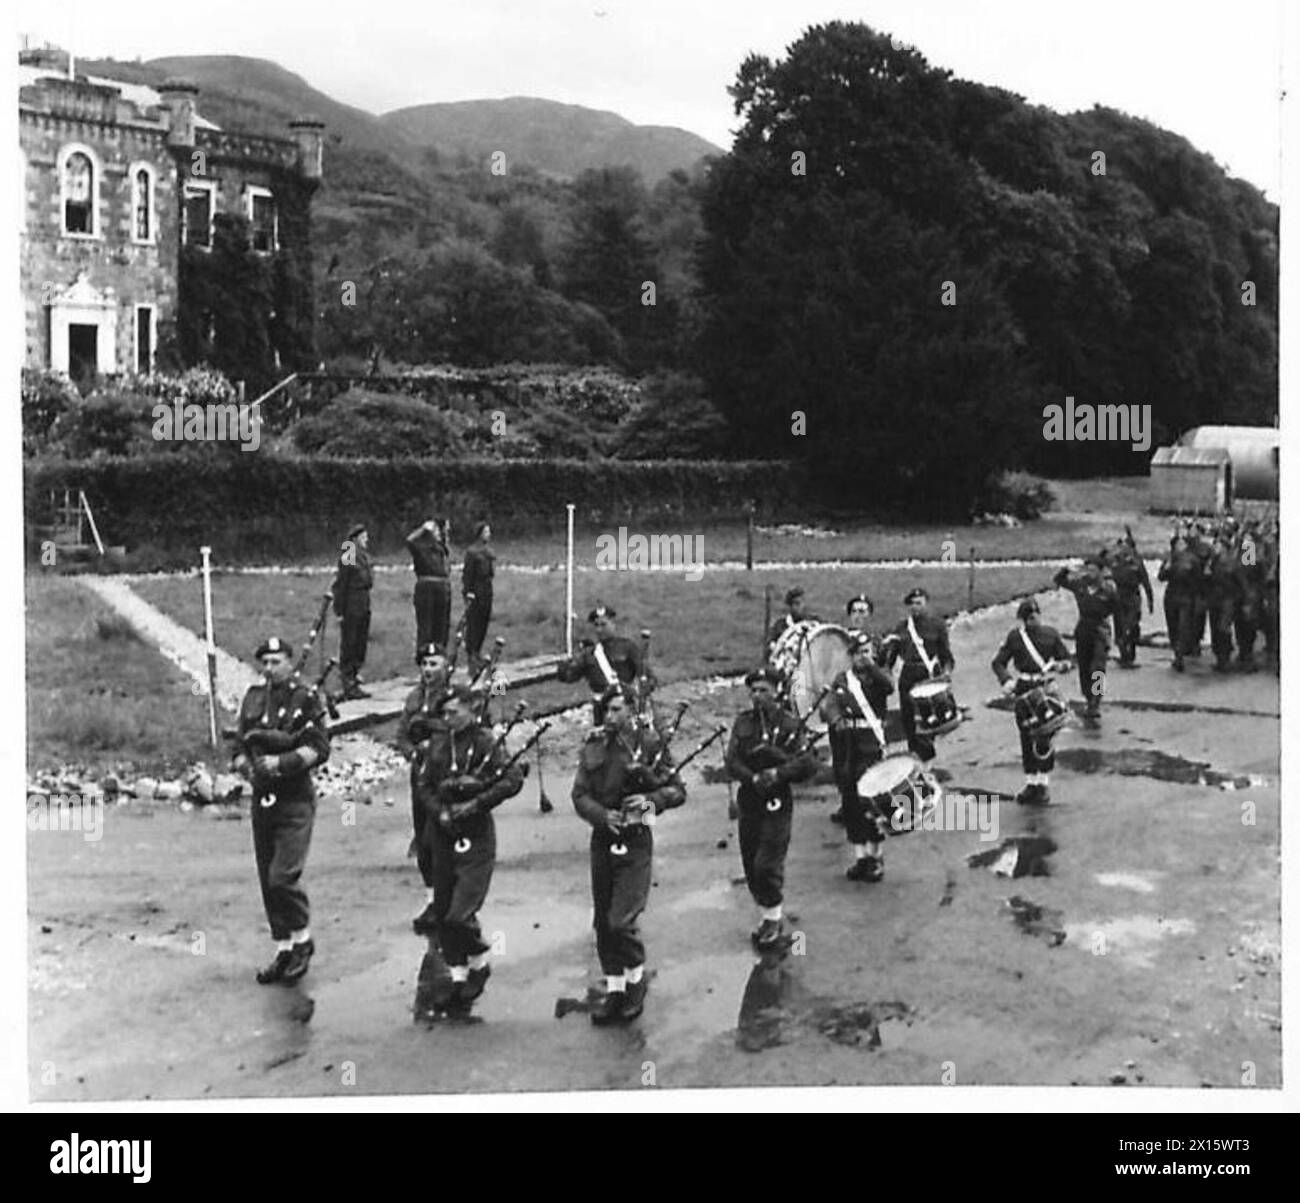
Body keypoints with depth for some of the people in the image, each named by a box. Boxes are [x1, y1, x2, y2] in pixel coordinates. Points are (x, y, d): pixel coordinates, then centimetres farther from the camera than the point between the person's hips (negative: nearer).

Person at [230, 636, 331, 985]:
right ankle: (283, 951, 20)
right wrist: (246, 766, -6)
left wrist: (280, 762, -20)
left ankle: (303, 940, 8)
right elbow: (239, 747, 14)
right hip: (262, 799, 6)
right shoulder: (253, 699, 10)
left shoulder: (306, 700, -5)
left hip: (295, 802, -6)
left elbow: (319, 749, -11)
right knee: (267, 881, 9)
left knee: (283, 877, -13)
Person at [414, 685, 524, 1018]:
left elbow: (513, 780, -17)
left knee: (460, 915, -12)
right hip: (442, 836, 6)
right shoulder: (438, 741, 8)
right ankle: (458, 977, 24)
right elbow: (423, 783, 8)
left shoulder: (486, 743, -8)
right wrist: (440, 811, -9)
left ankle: (479, 963, 16)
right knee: (441, 915, 10)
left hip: (475, 838, -6)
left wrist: (474, 805, -20)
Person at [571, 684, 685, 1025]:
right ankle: (614, 990, 22)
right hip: (602, 839, 4)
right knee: (602, 922, 9)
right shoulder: (593, 747, 4)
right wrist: (603, 815, -18)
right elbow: (579, 795, 0)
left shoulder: (649, 744, -5)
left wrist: (652, 800, -21)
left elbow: (678, 790, -2)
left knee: (621, 921, -10)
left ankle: (637, 980, 14)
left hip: (635, 842, -4)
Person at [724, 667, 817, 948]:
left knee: (767, 866, -8)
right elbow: (732, 762, -4)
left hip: (777, 803, -4)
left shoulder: (789, 724, -4)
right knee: (751, 867, 9)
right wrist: (754, 779, -20)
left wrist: (778, 772, -23)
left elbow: (808, 764, -11)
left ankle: (773, 920, 9)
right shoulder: (742, 723, 6)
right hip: (749, 801, 4)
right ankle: (766, 918, 25)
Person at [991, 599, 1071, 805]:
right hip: (1023, 690, 2)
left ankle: (1044, 784, 4)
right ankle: (1030, 782, 16)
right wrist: (1006, 680, -15)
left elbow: (1066, 658, 7)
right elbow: (998, 662, 3)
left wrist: (1055, 666, -15)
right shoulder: (1014, 636, 4)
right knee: (1026, 738, 5)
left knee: (1044, 737, -7)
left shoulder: (1050, 634, 3)